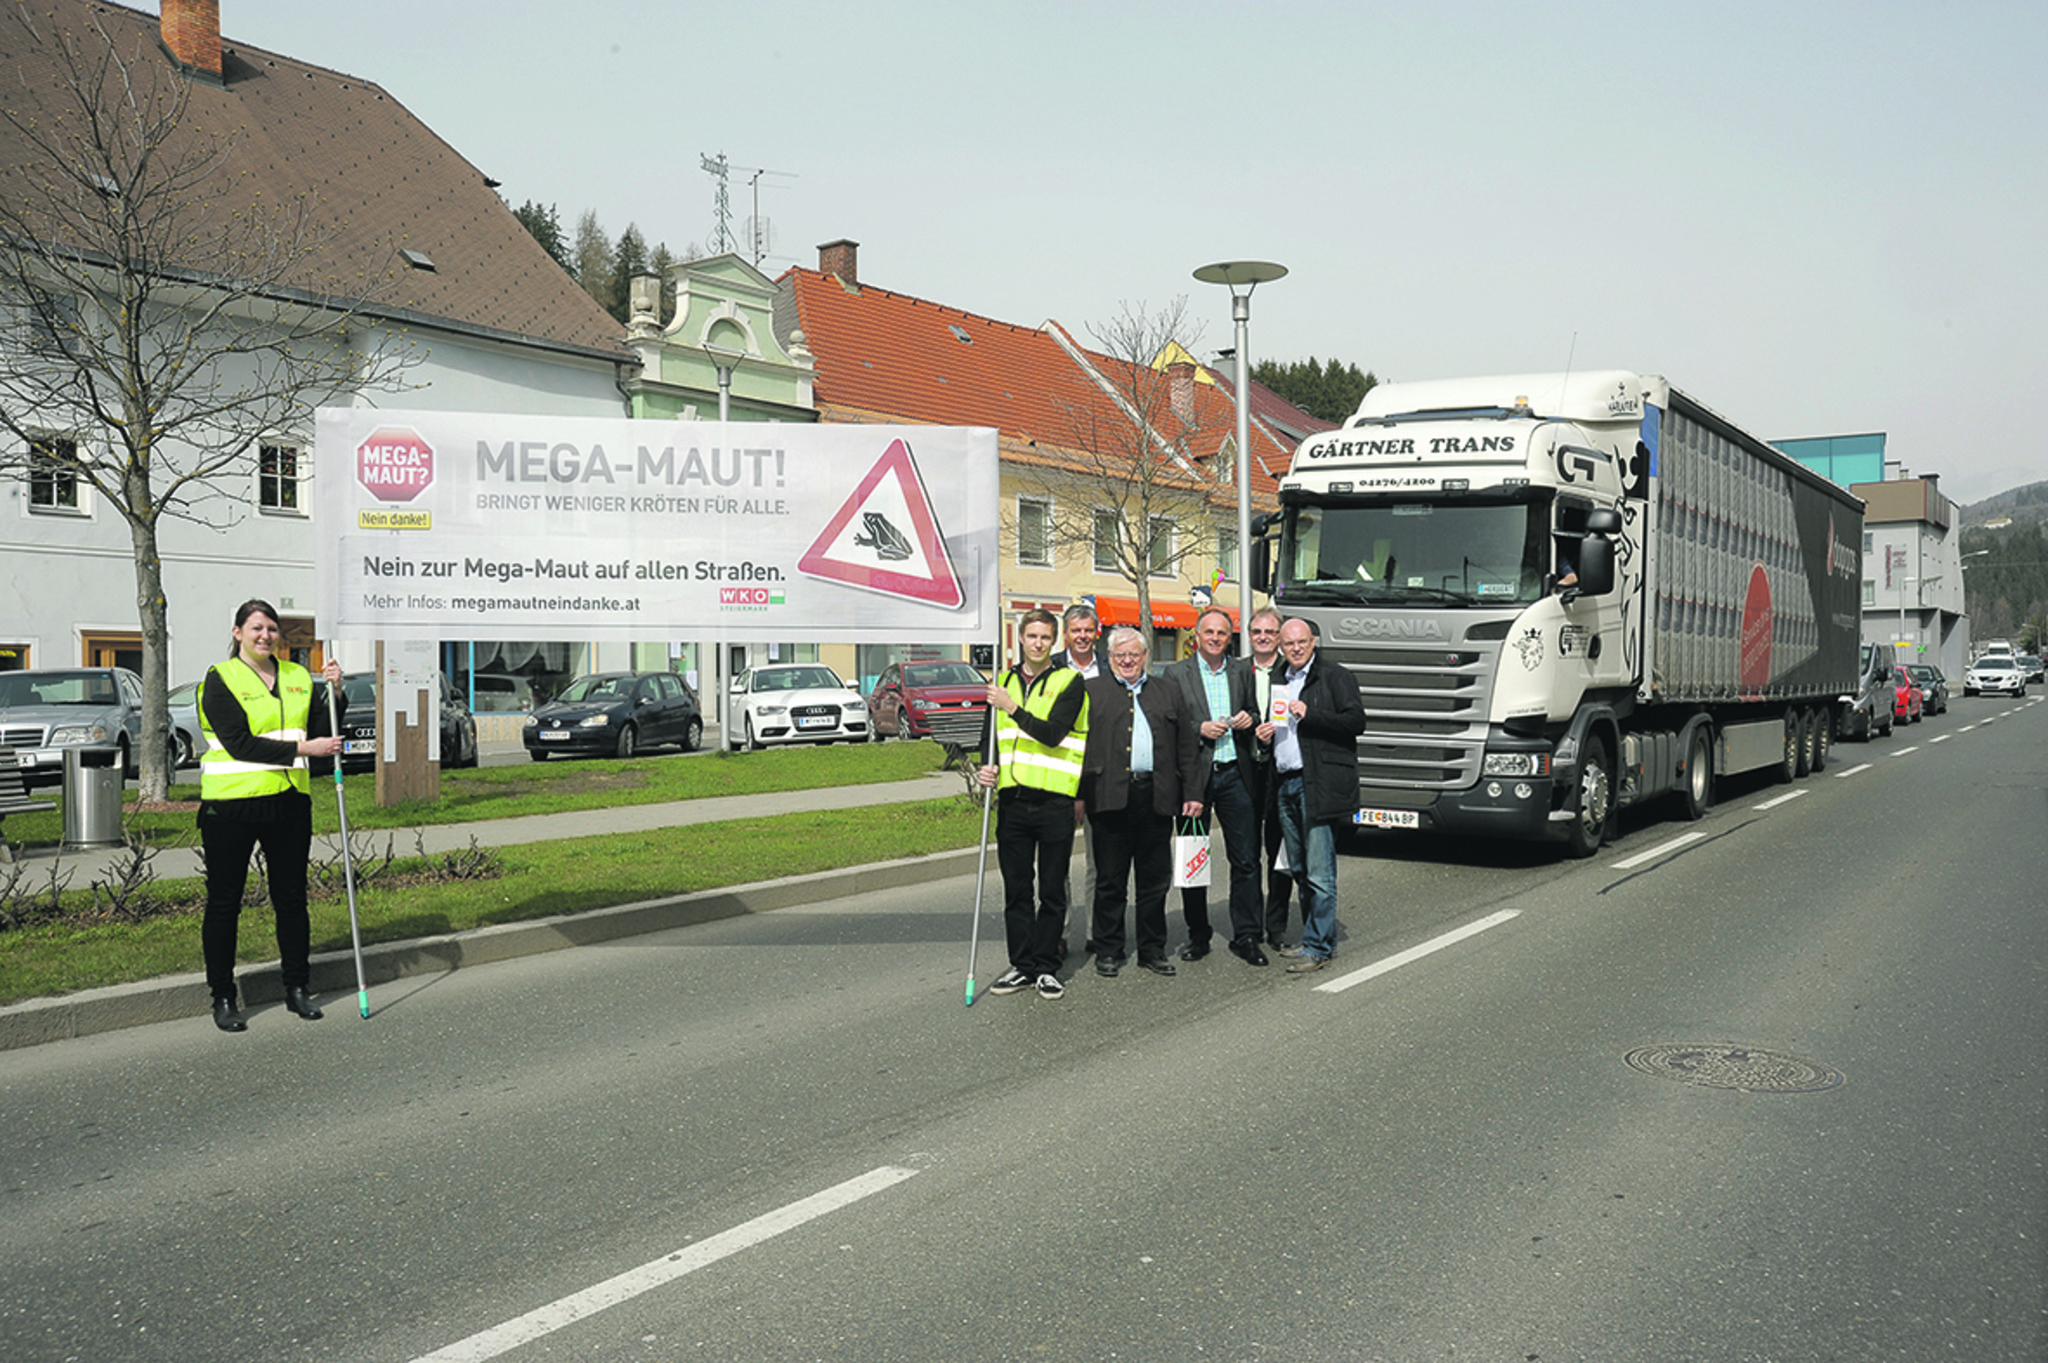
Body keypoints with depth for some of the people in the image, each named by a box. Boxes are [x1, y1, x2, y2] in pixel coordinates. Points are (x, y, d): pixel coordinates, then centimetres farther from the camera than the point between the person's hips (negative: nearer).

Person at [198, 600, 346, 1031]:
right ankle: (223, 998, 13)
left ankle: (297, 988, 21)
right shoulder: (221, 679, -4)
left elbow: (322, 733, 9)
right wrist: (302, 748, -19)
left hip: (290, 801, 4)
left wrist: (334, 692, -5)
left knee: (292, 897, 10)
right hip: (231, 803, -4)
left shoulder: (299, 677, 11)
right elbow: (239, 743, -14)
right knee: (224, 901, 3)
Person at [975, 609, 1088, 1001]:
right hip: (1012, 800, 4)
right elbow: (991, 735, 18)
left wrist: (1013, 708, -17)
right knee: (1016, 891, 9)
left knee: (1052, 890, 4)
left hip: (1054, 801, -4)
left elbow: (1053, 733, -14)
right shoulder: (1004, 681, 14)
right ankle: (1022, 965, 19)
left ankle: (1047, 968, 14)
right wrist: (988, 765, -1)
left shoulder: (1070, 682, -1)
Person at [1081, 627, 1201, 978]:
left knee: (1155, 880, 8)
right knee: (1110, 880, 4)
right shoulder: (1091, 692, 7)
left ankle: (1153, 949, 19)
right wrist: (1078, 794, -6)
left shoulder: (1168, 692, 15)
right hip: (1110, 797, -2)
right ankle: (1108, 951, 14)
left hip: (1156, 797, 2)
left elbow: (1187, 745, 12)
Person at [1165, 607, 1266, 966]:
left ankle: (1246, 937, 9)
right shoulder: (1177, 674, 3)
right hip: (1194, 776, -2)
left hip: (1235, 775, 2)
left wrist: (1249, 720, -3)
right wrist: (1200, 730, -14)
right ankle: (1197, 935, 17)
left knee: (1245, 860, 1)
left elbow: (1256, 713, 19)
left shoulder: (1242, 670, 11)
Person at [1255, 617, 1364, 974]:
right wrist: (1263, 732, 9)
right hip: (1285, 783, 8)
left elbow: (1356, 721, -12)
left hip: (1318, 784, -7)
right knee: (1299, 870, 12)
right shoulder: (1277, 679, 19)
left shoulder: (1335, 677, -2)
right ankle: (1317, 938, 22)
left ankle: (1318, 947, -3)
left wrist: (1309, 714, -18)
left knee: (1319, 872, -7)